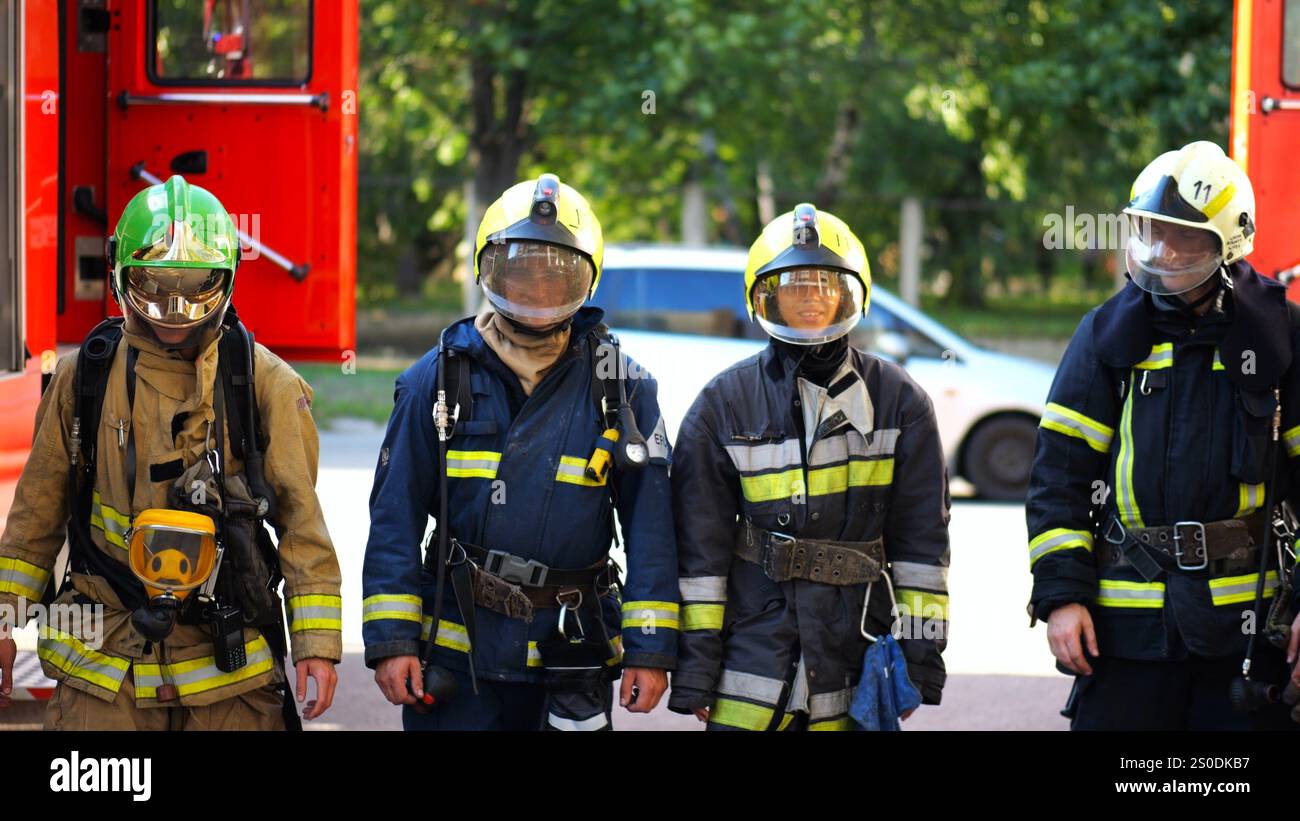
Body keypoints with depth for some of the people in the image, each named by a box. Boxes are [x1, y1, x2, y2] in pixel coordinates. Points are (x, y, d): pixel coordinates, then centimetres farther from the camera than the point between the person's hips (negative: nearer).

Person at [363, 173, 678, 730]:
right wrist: (390, 641, -5)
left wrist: (651, 650, -5)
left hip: (571, 658, 0)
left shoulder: (619, 387, 2)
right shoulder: (440, 381, 2)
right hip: (459, 650, 0)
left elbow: (650, 524, 1)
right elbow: (395, 519, 2)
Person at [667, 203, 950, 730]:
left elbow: (921, 538, 6)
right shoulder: (724, 404, 3)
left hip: (859, 667, 1)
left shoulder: (898, 402, 5)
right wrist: (694, 671, -1)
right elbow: (699, 546, 3)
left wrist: (920, 657, 1)